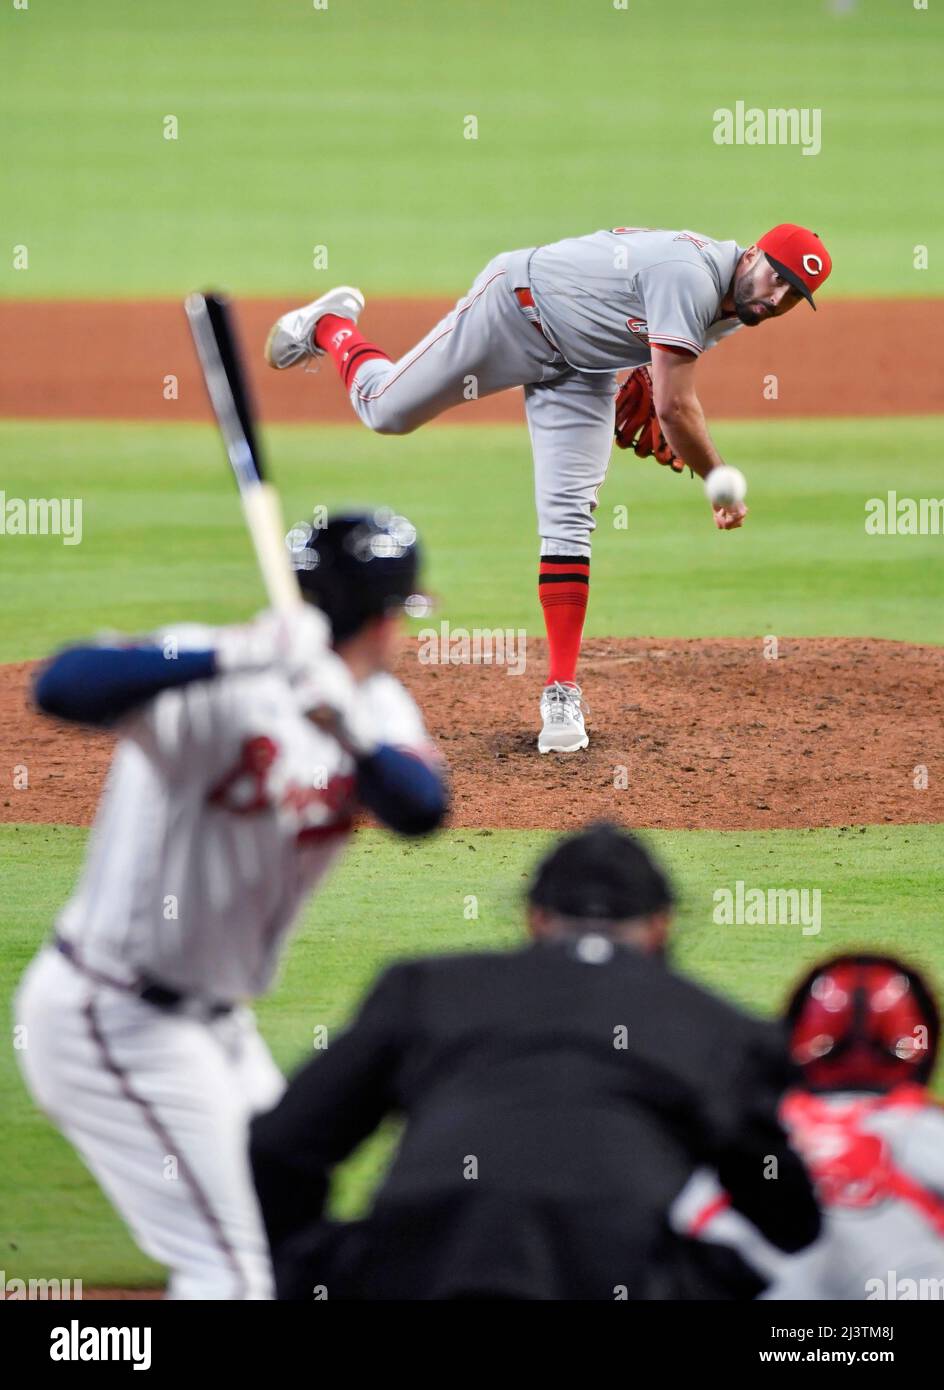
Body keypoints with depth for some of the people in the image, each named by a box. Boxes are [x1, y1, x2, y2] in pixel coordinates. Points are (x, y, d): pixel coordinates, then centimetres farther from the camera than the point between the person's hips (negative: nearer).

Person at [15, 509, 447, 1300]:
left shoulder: (376, 710, 3)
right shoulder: (223, 691, -22)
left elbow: (420, 808, -19)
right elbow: (63, 687, -41)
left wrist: (350, 728, -40)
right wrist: (233, 657, -54)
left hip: (215, 1024, 9)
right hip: (112, 1019, -9)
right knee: (230, 1273, -14)